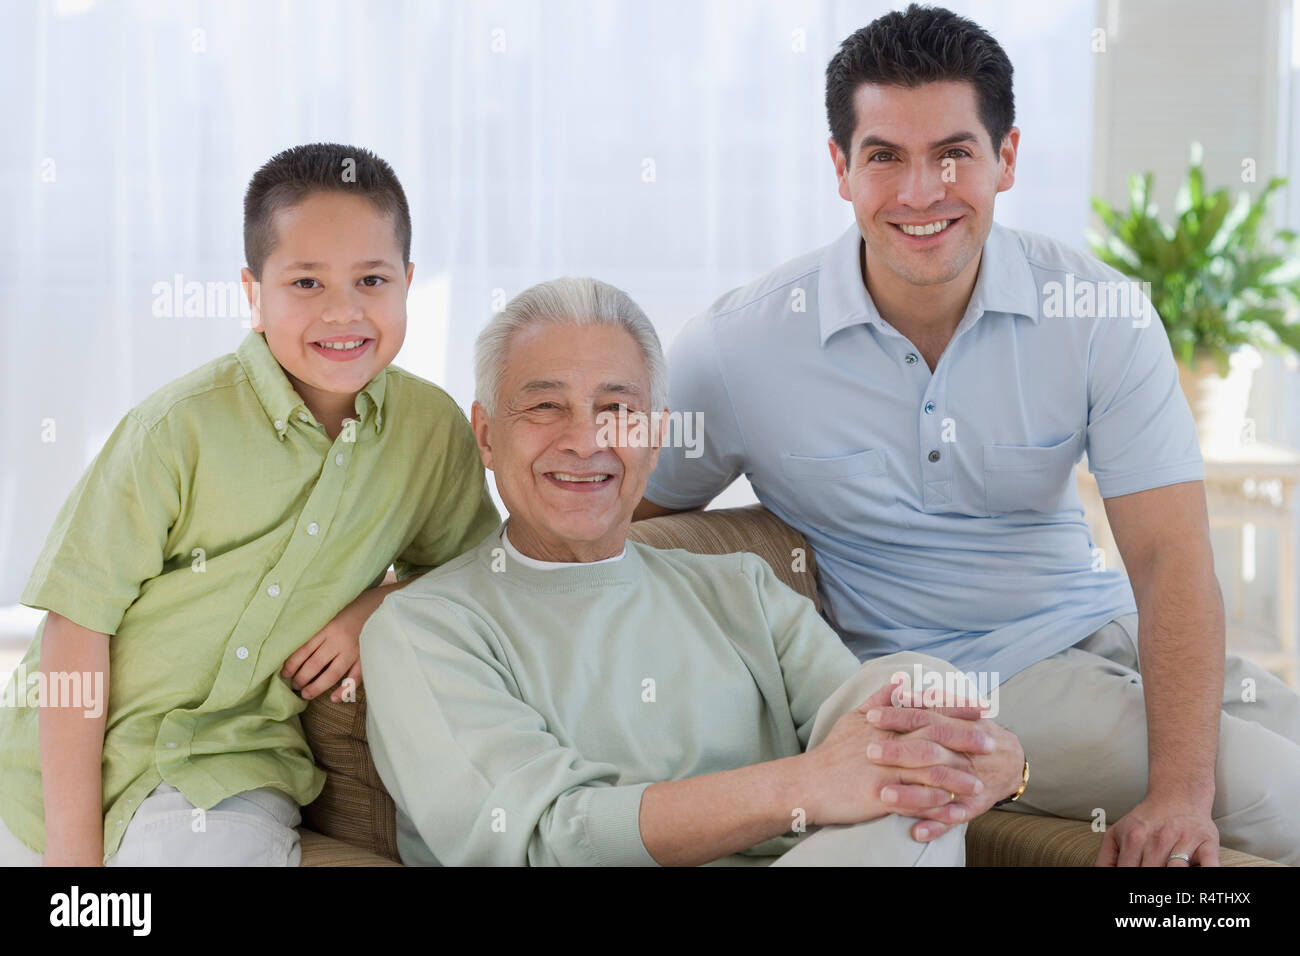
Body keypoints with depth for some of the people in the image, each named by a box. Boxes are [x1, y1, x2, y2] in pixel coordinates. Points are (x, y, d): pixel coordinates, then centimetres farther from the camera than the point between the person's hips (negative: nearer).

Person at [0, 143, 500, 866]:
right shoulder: (182, 426, -13)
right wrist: (72, 846, -14)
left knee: (215, 846, -25)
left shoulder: (435, 430, -2)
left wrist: (382, 605, -7)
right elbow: (79, 617, -12)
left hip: (230, 762, 1)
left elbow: (469, 560, 16)